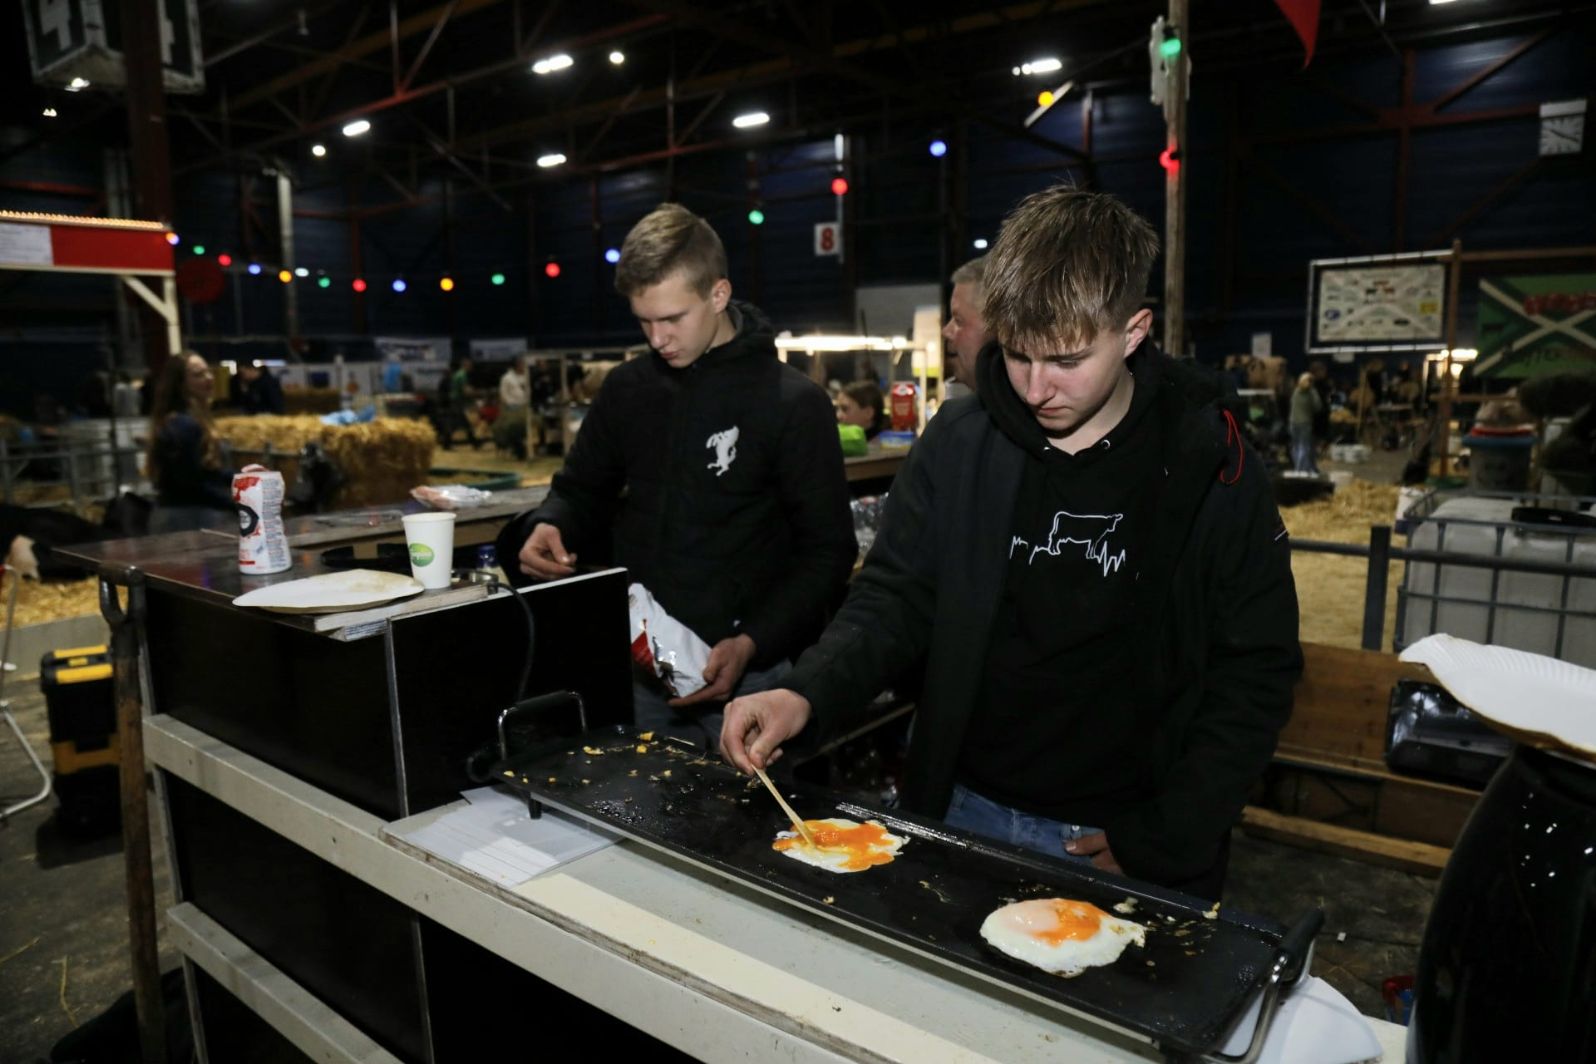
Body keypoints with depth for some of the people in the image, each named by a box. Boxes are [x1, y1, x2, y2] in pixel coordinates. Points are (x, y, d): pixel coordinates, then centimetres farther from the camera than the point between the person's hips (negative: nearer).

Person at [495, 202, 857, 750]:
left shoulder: (794, 402, -9)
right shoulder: (625, 388, 4)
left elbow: (827, 552, -8)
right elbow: (583, 492, 16)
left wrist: (752, 644, -19)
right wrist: (550, 525, -7)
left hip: (751, 669, -3)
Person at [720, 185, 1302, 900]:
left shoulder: (1211, 469, -11)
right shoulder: (959, 442, -6)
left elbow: (1255, 677, -7)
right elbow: (894, 599, -2)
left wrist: (1157, 845, -12)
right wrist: (807, 694, -20)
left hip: (1118, 840, -2)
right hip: (966, 813, 2)